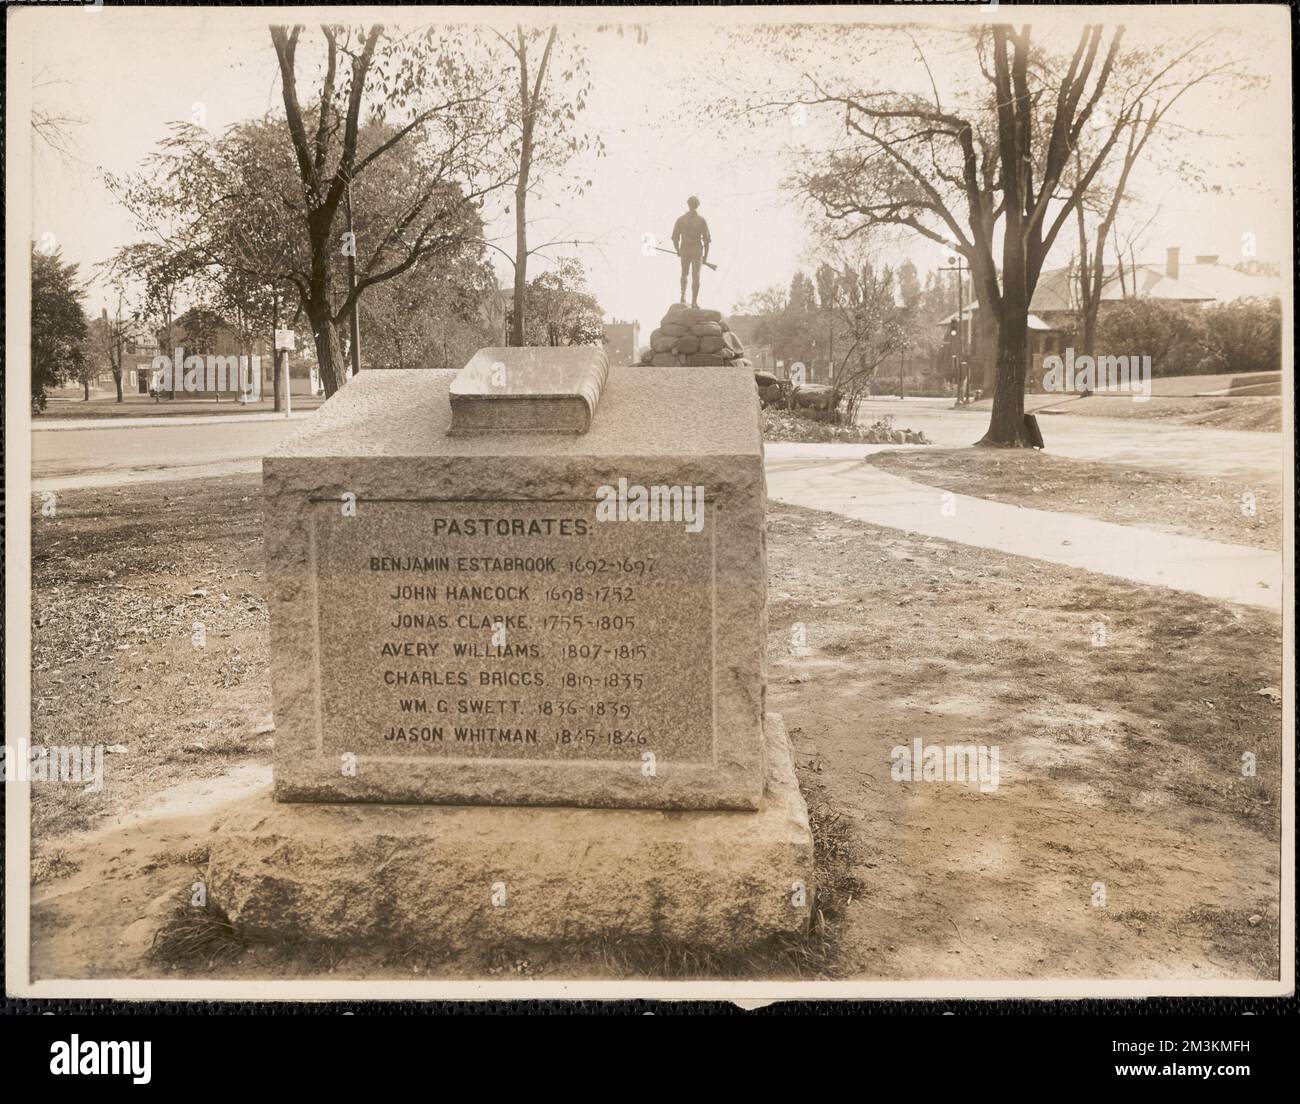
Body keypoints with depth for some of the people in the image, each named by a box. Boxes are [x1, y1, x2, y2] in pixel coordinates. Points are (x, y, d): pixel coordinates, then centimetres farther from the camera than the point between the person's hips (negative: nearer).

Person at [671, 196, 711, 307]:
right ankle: (694, 301, 1)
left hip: (684, 251, 1)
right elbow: (706, 239, -6)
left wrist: (678, 251, 16)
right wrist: (706, 255, 3)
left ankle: (683, 295, 10)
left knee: (684, 274, 23)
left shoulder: (680, 220, -2)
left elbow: (675, 238, -1)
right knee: (696, 277, 4)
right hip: (697, 251, -1)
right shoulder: (701, 220, -6)